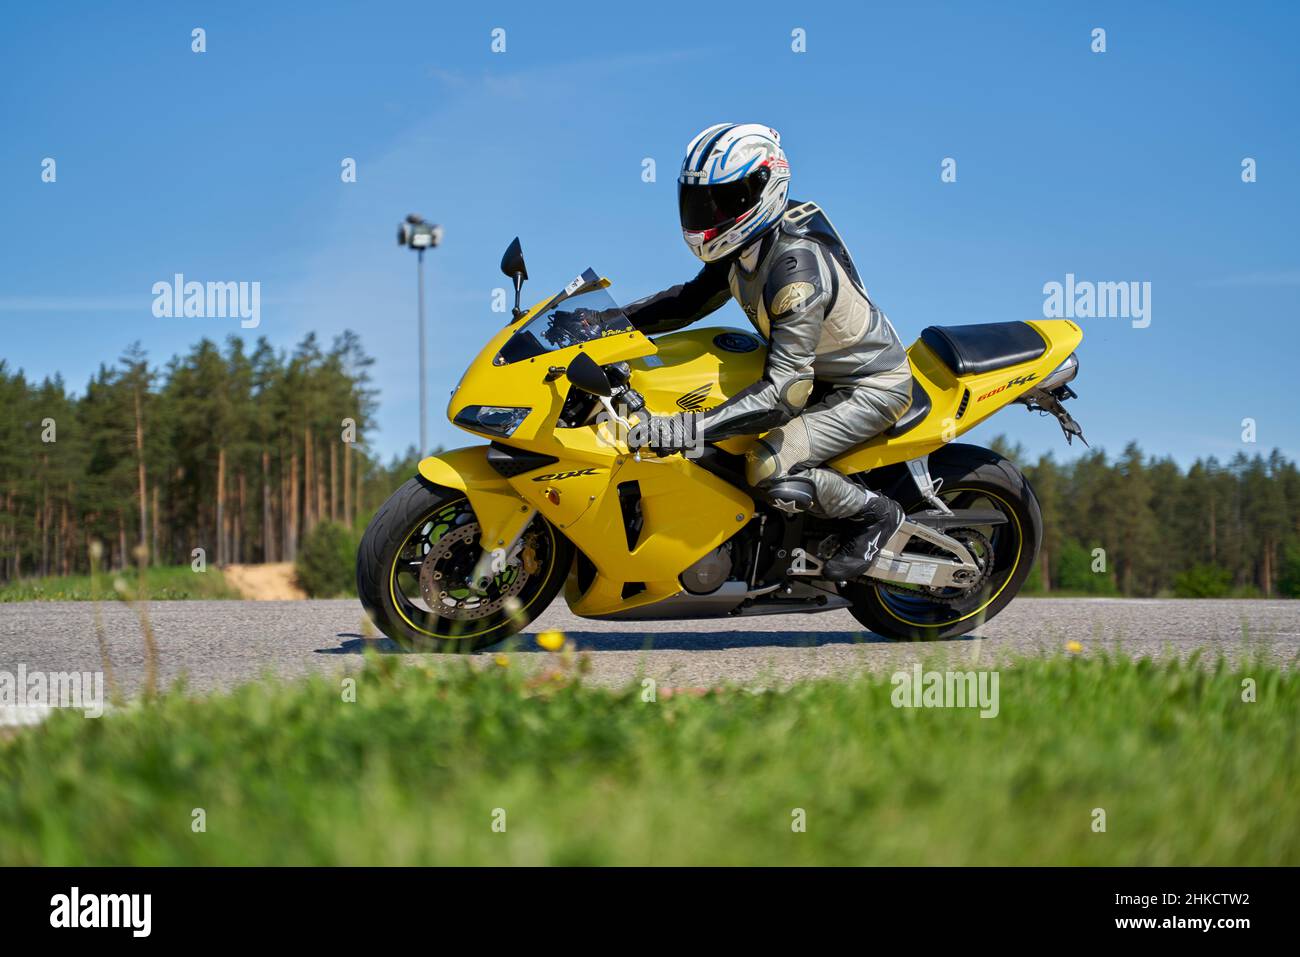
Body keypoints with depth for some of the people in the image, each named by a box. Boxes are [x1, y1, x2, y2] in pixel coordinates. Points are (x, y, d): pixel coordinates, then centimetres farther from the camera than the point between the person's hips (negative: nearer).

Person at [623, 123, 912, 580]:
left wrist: (691, 428, -47)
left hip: (872, 387, -10)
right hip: (820, 371, 10)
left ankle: (876, 513, -2)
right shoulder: (746, 246, -5)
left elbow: (786, 389, -39)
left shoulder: (797, 265, -33)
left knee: (771, 469, -28)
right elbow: (692, 300, 11)